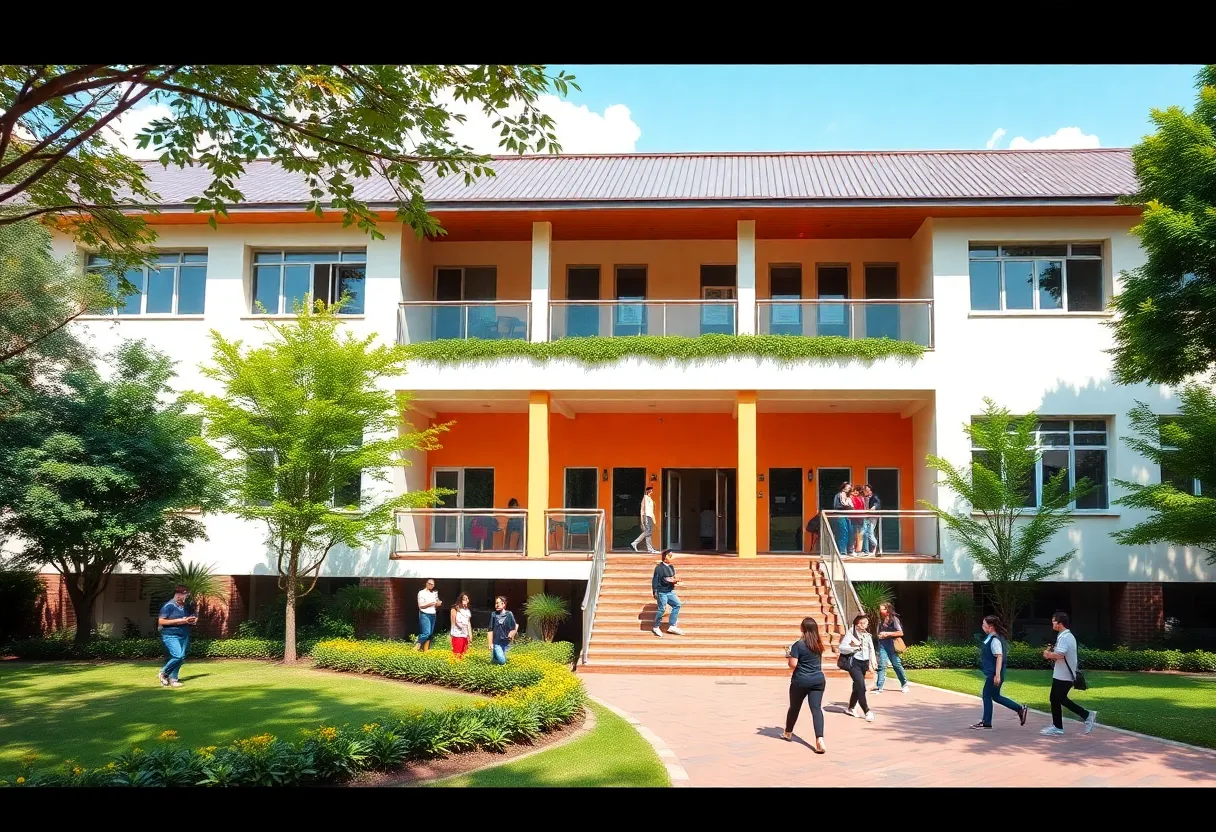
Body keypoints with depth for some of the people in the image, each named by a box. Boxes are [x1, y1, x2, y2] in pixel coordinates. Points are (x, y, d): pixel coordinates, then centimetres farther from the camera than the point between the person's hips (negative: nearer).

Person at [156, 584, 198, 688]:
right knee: (178, 656, -18)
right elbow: (161, 621, -14)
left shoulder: (187, 606, 10)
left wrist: (194, 620, -1)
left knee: (181, 658, 3)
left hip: (184, 636, 7)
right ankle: (163, 673, 2)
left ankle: (172, 679, 13)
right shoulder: (169, 606, -9)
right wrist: (179, 621, -18)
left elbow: (194, 617, 25)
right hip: (171, 635, -7)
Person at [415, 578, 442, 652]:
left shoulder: (435, 593, 13)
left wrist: (438, 604, -3)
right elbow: (421, 606, -10)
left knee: (430, 634, 5)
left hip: (433, 615, 7)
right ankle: (417, 647, -7)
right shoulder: (422, 593, -4)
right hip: (424, 615, -7)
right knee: (426, 632, -19)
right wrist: (430, 604, -21)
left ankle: (425, 650, 10)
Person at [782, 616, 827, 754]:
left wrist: (788, 655, 3)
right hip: (818, 679, 4)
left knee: (794, 707, 16)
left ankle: (788, 733, 37)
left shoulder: (798, 645, -12)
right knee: (816, 708, -5)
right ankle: (819, 739, -23)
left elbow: (793, 665, -14)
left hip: (801, 681, -3)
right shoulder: (819, 644, 7)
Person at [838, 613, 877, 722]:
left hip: (864, 663, 6)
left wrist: (873, 662, 6)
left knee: (857, 686, 15)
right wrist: (854, 647, -21)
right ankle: (867, 712, -13)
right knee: (861, 686, -15)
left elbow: (871, 649, 16)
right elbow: (842, 647, -12)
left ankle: (851, 708, 32)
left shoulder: (867, 635, 10)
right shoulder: (851, 633, -8)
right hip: (854, 663, -6)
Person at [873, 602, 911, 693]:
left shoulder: (894, 619, -4)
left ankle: (904, 684, 20)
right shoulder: (881, 620, 14)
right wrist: (879, 635, 3)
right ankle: (879, 687, -8)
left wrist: (887, 633, -13)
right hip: (882, 644, 4)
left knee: (897, 664, 4)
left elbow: (900, 633, -8)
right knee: (882, 665, -5)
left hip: (891, 644, -4)